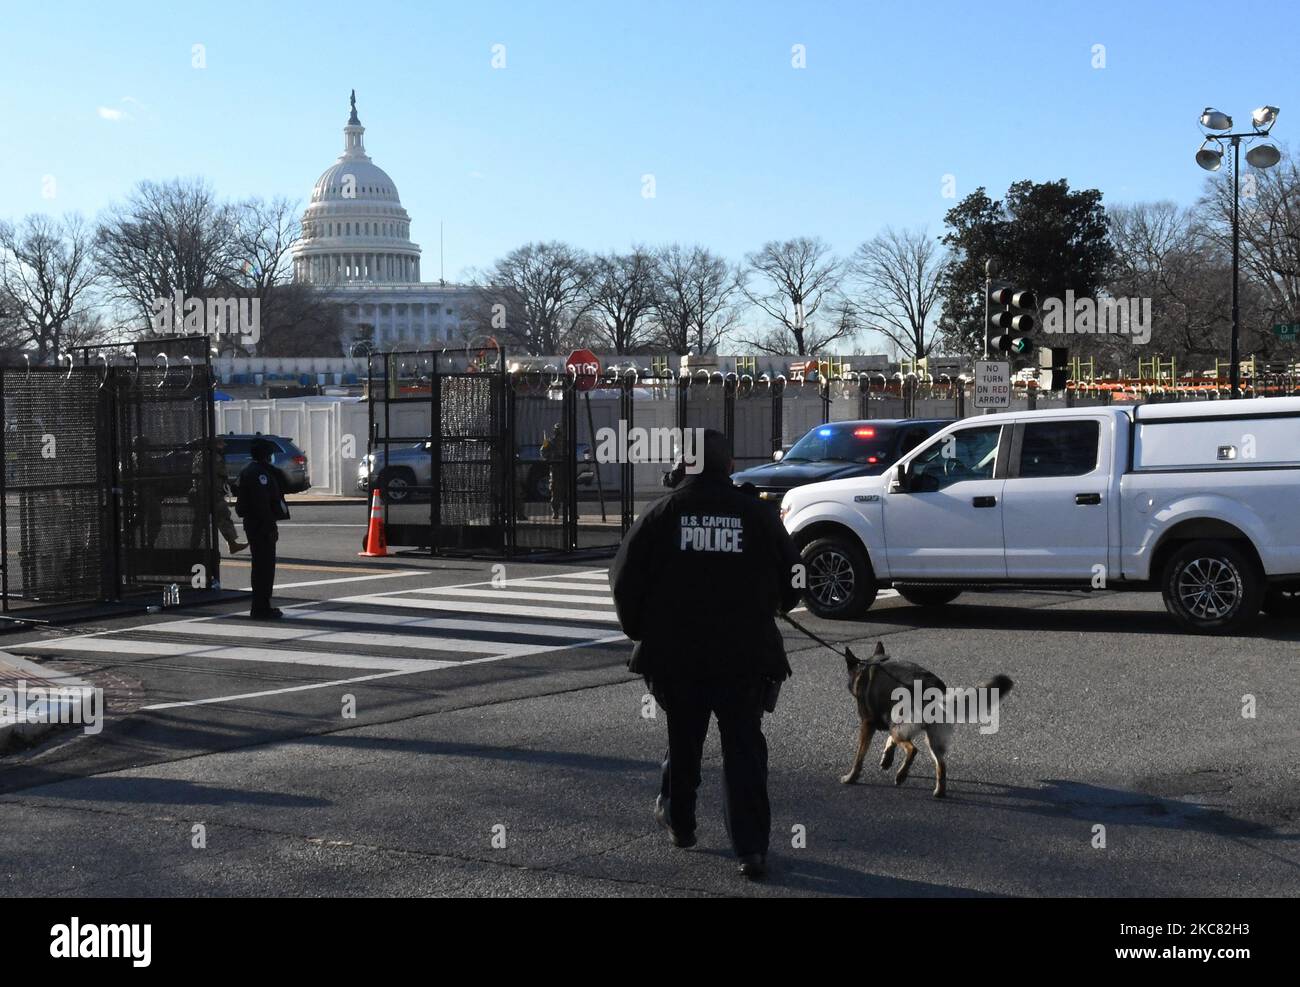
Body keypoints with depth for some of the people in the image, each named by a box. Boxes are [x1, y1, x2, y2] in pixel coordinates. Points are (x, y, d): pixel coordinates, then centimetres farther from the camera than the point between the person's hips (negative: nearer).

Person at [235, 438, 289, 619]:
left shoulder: (250, 471, 18)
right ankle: (261, 608, -6)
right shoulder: (259, 472, -15)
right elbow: (261, 503, -22)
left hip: (253, 524, 11)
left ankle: (260, 607, 24)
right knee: (265, 566, -8)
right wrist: (271, 527, -21)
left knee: (261, 566, 16)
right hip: (262, 525, -11)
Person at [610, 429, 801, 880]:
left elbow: (625, 577, -3)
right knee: (743, 746, 2)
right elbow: (793, 577, 3)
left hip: (674, 654, 1)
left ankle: (679, 822, 36)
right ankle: (751, 847, -6)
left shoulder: (663, 513, -3)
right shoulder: (756, 514, -2)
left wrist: (639, 630, 12)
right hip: (744, 654, -1)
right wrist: (773, 607, 24)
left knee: (683, 741, 19)